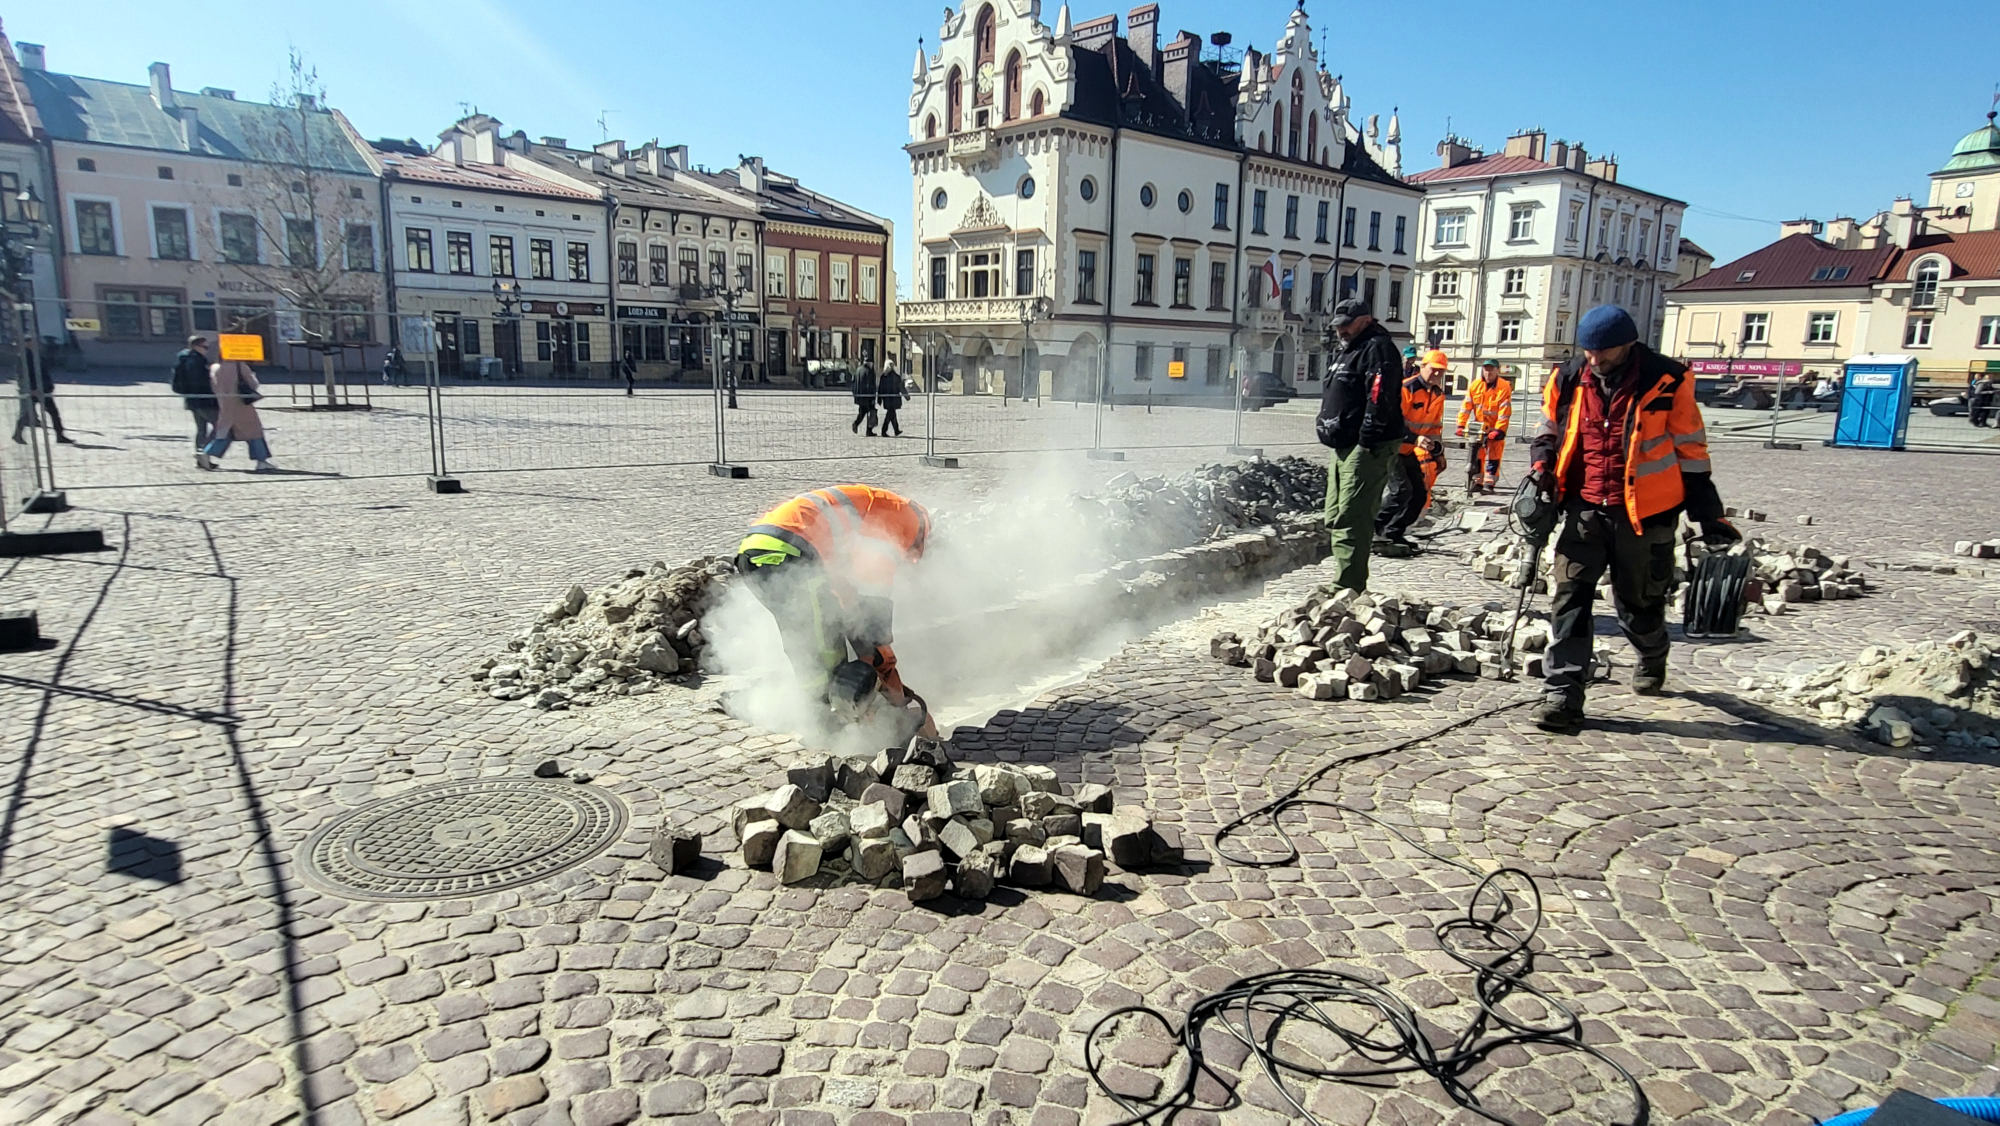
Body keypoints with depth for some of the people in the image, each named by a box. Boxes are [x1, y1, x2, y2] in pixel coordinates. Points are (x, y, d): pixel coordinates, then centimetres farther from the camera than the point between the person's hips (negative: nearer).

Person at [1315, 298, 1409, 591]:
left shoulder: (1377, 348, -10)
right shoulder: (1346, 351, 23)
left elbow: (1380, 398, -21)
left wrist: (1366, 441, -24)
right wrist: (1324, 423, 21)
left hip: (1366, 450, -11)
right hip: (1344, 448, 11)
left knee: (1351, 520, -15)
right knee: (1335, 520, 14)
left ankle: (1348, 589, -15)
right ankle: (1345, 586, 22)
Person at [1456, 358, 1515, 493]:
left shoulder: (1504, 387, -13)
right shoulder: (1475, 385, -3)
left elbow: (1505, 411, -17)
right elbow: (1466, 406, -2)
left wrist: (1499, 430, -22)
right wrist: (1460, 425, -8)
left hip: (1496, 427, -3)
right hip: (1479, 426, 3)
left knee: (1493, 456, -1)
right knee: (1476, 456, 4)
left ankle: (1489, 483, 4)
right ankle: (1477, 481, 15)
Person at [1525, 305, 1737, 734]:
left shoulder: (1668, 381, -7)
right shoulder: (1569, 380, 1)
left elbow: (1691, 449, 1)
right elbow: (1549, 429, 19)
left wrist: (1707, 512, 3)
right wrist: (1542, 464, -1)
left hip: (1645, 514, -2)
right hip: (1585, 510, 2)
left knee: (1637, 602, 12)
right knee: (1570, 596, -7)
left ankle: (1652, 660, 45)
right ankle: (1563, 693, -5)